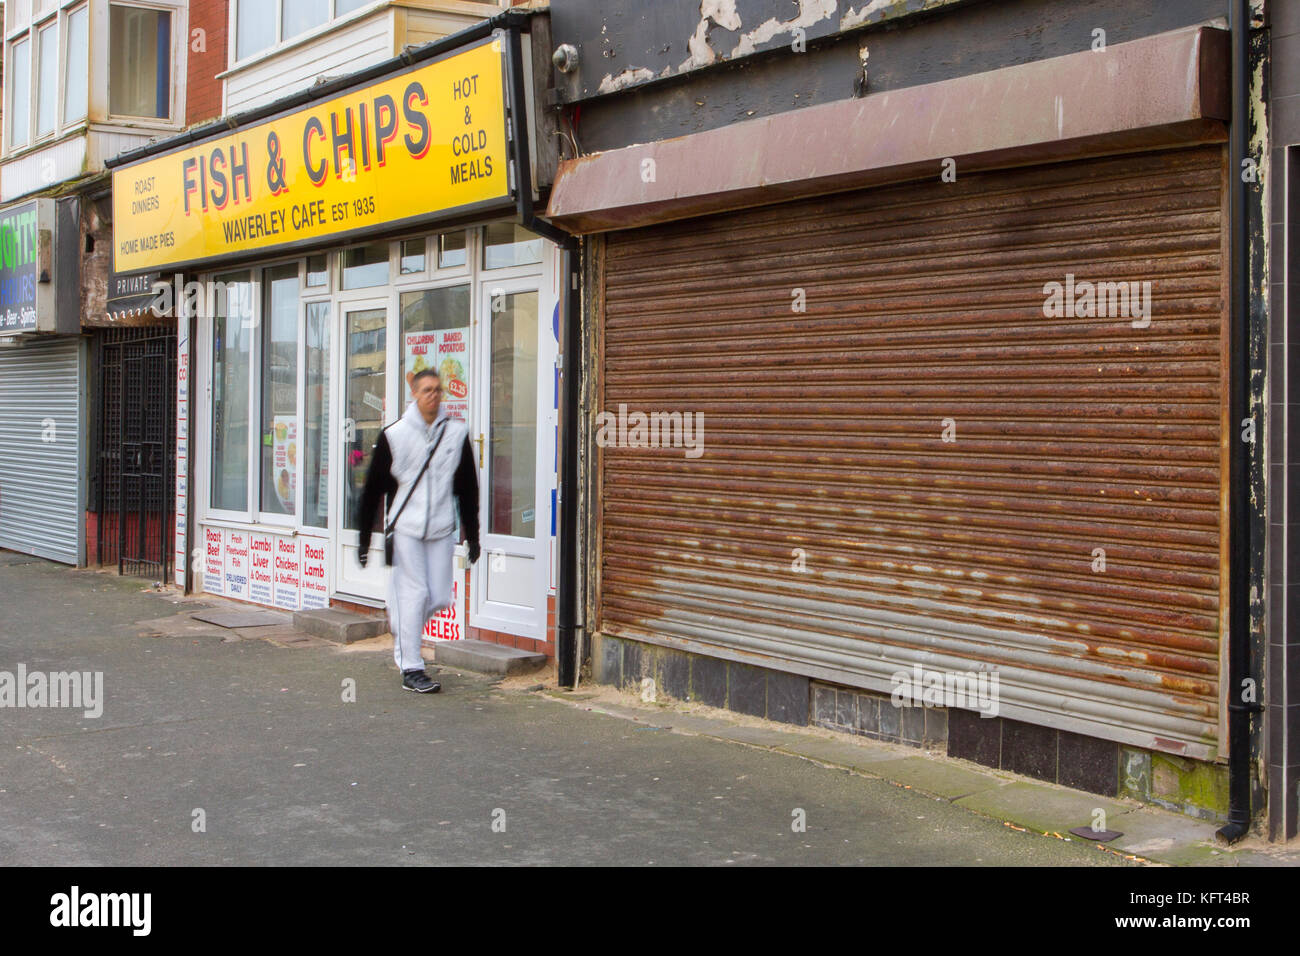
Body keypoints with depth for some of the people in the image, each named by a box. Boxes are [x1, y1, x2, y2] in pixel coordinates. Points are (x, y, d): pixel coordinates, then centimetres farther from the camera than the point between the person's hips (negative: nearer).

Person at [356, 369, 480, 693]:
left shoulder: (457, 433, 6)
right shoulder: (394, 435, -1)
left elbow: (468, 488, 14)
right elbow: (373, 489, 3)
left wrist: (472, 535, 12)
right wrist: (364, 538, 1)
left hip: (441, 529, 3)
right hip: (405, 528, -3)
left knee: (439, 598, 2)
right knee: (413, 593, -6)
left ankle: (402, 628, 32)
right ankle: (410, 668, 2)